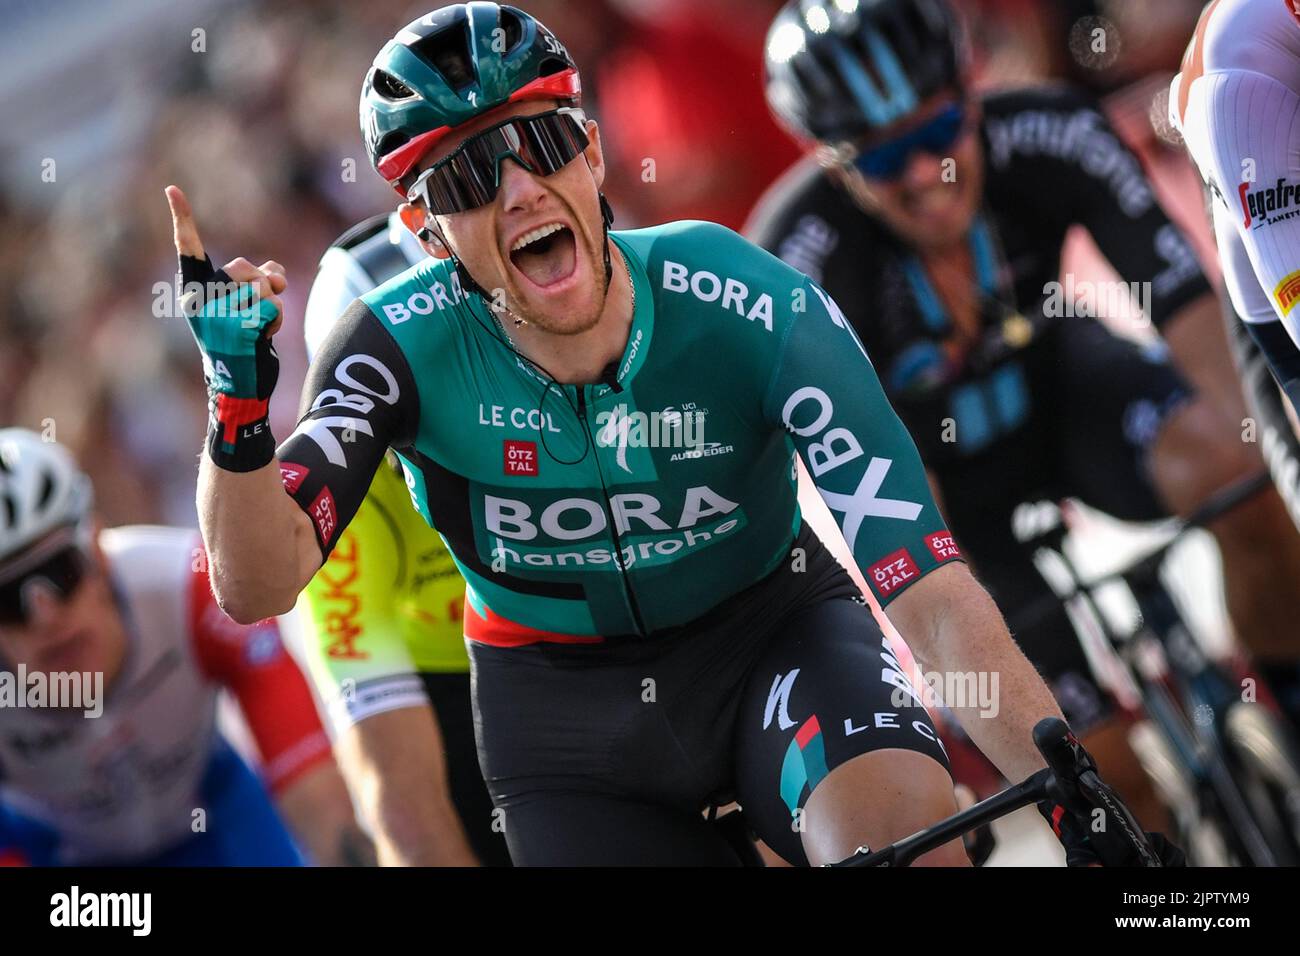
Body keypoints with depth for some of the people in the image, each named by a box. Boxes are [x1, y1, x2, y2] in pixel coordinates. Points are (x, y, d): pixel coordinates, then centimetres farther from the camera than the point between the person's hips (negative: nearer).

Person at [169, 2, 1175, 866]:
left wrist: (1084, 805, -40)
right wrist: (240, 407, -48)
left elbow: (930, 591, -31)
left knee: (907, 818, -32)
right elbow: (258, 587, -30)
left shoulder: (761, 315, -27)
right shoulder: (405, 347, -22)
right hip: (558, 696, 2)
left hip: (768, 634, -1)